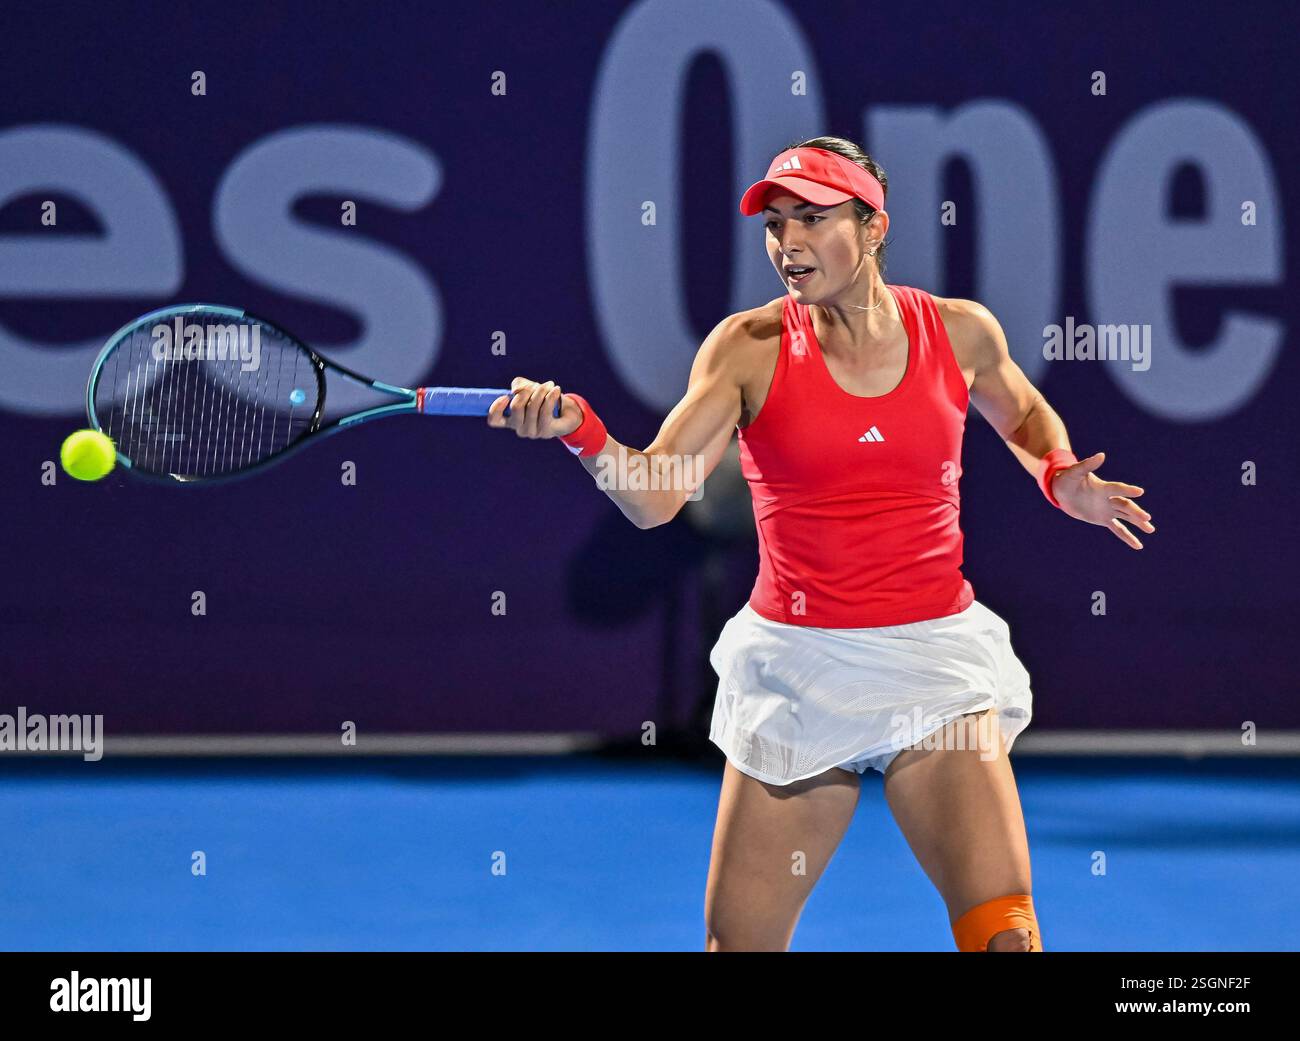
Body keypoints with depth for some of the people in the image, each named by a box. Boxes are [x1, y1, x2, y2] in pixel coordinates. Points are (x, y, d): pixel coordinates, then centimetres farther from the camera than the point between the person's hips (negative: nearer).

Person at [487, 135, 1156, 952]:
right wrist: (579, 430, -31)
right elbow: (654, 496, -13)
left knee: (1003, 932, -14)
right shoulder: (749, 348, -4)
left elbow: (1025, 416, 23)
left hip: (936, 653, 0)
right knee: (739, 941, 4)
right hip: (799, 666, 0)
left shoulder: (961, 331, 1)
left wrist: (1059, 476, 4)